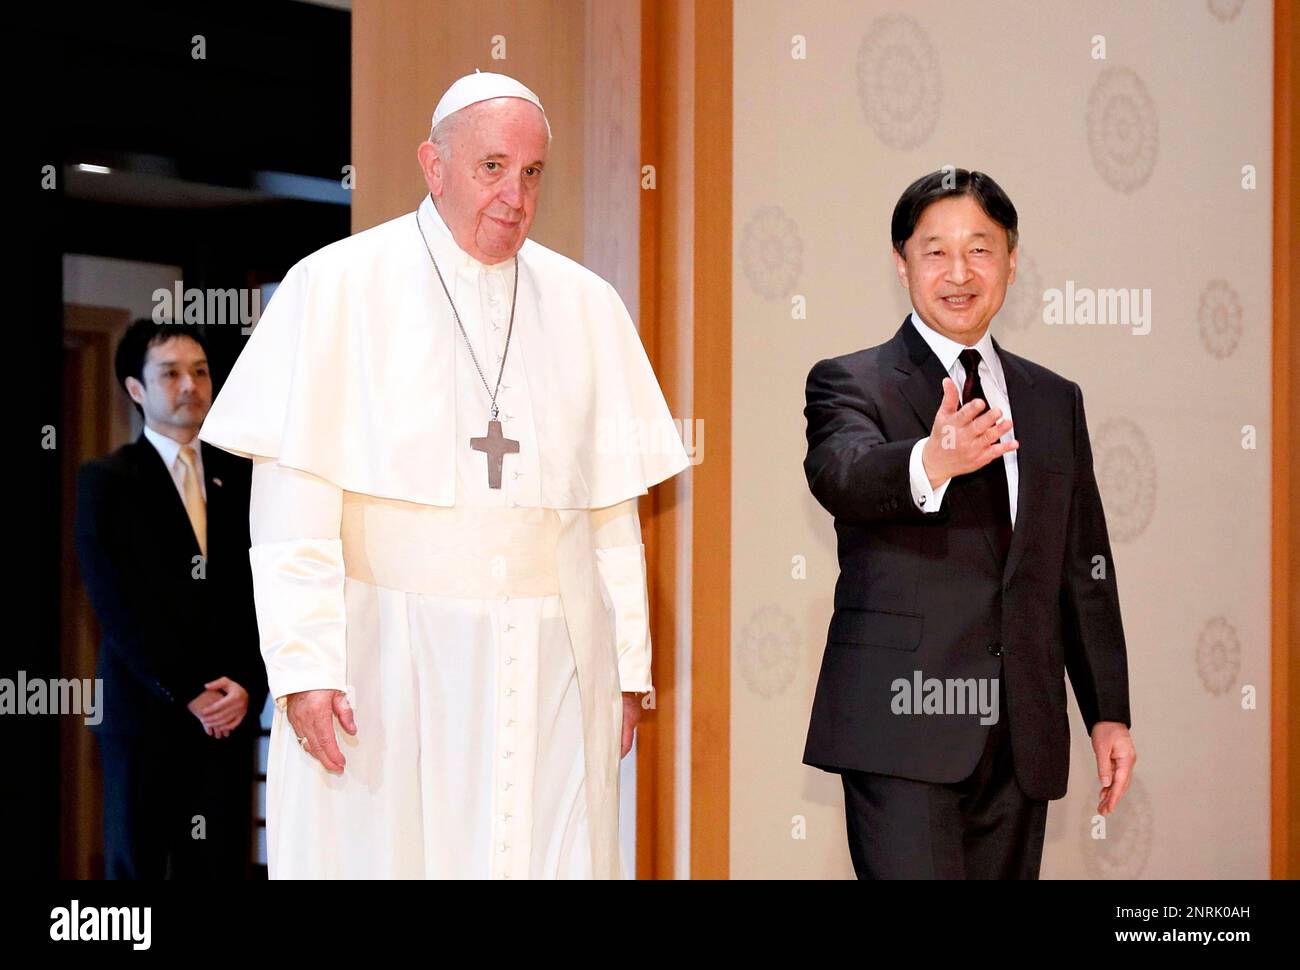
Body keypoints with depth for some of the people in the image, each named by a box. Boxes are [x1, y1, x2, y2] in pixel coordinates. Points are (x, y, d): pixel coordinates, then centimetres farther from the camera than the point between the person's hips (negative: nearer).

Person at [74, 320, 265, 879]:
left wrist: (247, 687, -7)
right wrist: (189, 693, -11)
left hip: (230, 710, 2)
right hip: (143, 709, -2)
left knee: (219, 864, 0)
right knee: (136, 864, 3)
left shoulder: (241, 478, 12)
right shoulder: (105, 482, 2)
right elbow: (116, 607, -6)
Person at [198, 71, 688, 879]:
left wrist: (628, 667, 8)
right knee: (383, 854, 0)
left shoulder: (586, 305, 10)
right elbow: (293, 501, -6)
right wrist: (303, 664, -13)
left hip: (553, 662, 3)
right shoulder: (336, 287, -1)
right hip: (387, 660, -3)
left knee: (551, 859, 0)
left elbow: (613, 505, 11)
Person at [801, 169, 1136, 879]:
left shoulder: (1055, 402, 17)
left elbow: (1085, 573, 18)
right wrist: (930, 463, -43)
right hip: (903, 726, -5)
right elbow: (840, 474, -22)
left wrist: (1108, 711, 12)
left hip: (1021, 739, 5)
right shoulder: (850, 384, 2)